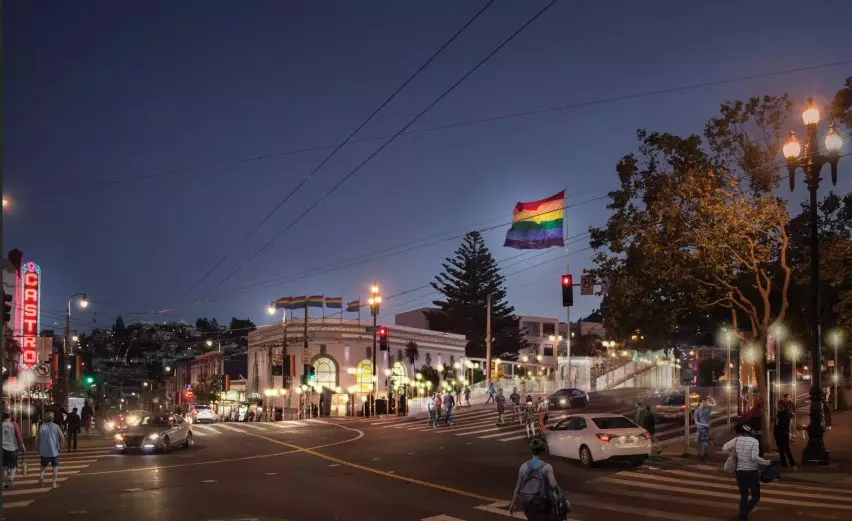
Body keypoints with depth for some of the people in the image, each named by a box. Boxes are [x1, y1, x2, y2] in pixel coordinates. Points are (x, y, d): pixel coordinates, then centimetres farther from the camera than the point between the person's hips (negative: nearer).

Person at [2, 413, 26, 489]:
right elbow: (19, 436, -11)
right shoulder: (14, 424, -9)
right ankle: (10, 481, 3)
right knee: (13, 466, 13)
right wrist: (22, 446, -3)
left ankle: (5, 482, 16)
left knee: (4, 466, 16)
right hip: (13, 448, -2)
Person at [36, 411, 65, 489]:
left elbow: (37, 439, 1)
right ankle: (54, 484, 5)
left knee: (44, 465, 22)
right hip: (54, 451, -2)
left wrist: (38, 449, 11)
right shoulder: (56, 426, -1)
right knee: (55, 466, 9)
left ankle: (42, 475, -7)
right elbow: (62, 437, -11)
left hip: (43, 451, 2)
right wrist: (60, 447, 1)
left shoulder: (42, 427, 5)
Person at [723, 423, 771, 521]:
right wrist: (766, 462, -10)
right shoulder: (754, 441, -12)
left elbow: (724, 448, 5)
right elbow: (754, 457, -22)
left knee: (743, 496, 17)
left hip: (740, 471, 4)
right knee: (756, 496, 8)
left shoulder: (736, 440, -1)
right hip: (752, 472, -4)